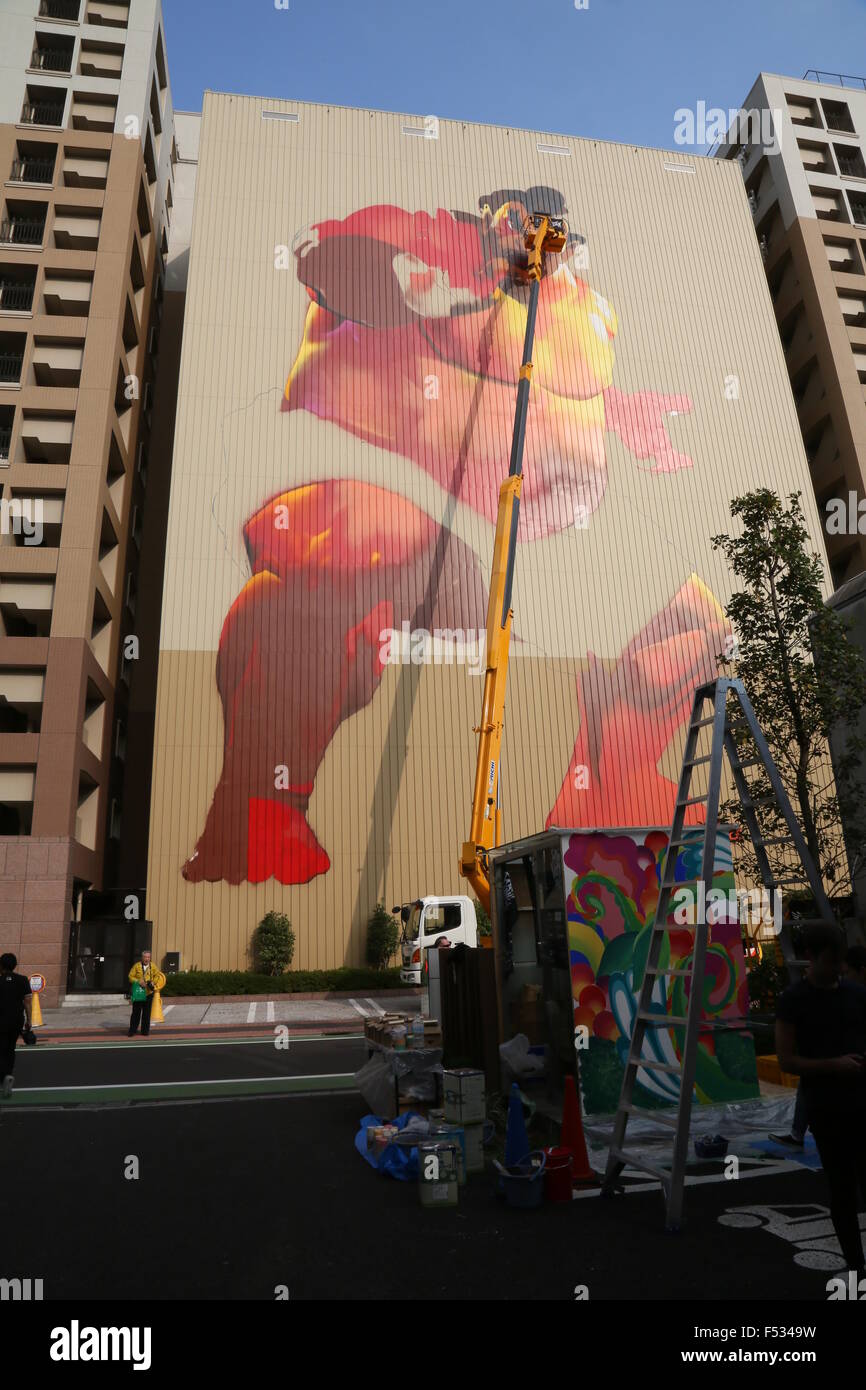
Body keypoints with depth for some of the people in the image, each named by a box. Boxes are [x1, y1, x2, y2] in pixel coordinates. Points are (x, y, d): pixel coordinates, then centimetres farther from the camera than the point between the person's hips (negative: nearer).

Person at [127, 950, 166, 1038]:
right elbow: (131, 976, -2)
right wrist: (138, 982, -16)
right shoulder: (137, 966, -4)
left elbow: (157, 975, 7)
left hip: (149, 993, 2)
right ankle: (132, 1030, 13)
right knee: (136, 1012, 2)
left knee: (146, 1013, 8)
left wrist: (153, 982, -12)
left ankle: (145, 1031, 16)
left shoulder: (153, 966, 3)